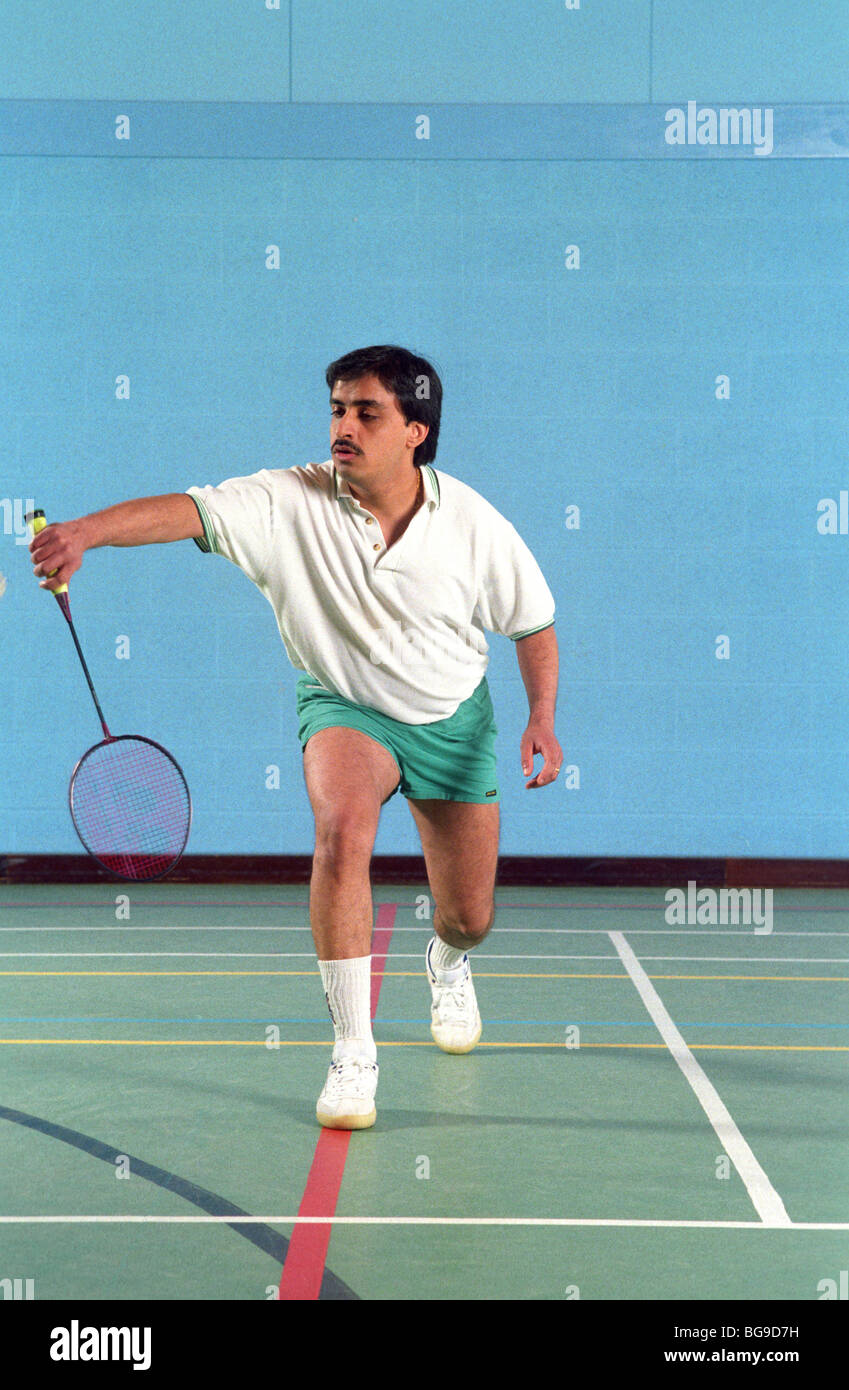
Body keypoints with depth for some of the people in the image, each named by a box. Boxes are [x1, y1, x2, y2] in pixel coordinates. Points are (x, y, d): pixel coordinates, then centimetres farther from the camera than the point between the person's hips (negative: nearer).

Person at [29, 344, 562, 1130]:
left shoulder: (474, 525, -16)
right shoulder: (289, 504, -22)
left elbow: (533, 622, -1)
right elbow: (190, 511, -38)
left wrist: (543, 718, -11)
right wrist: (89, 529, -55)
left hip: (454, 720, 2)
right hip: (345, 708, -2)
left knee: (469, 918, 9)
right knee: (342, 828, -35)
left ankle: (447, 963, 52)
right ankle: (352, 1053, -25)